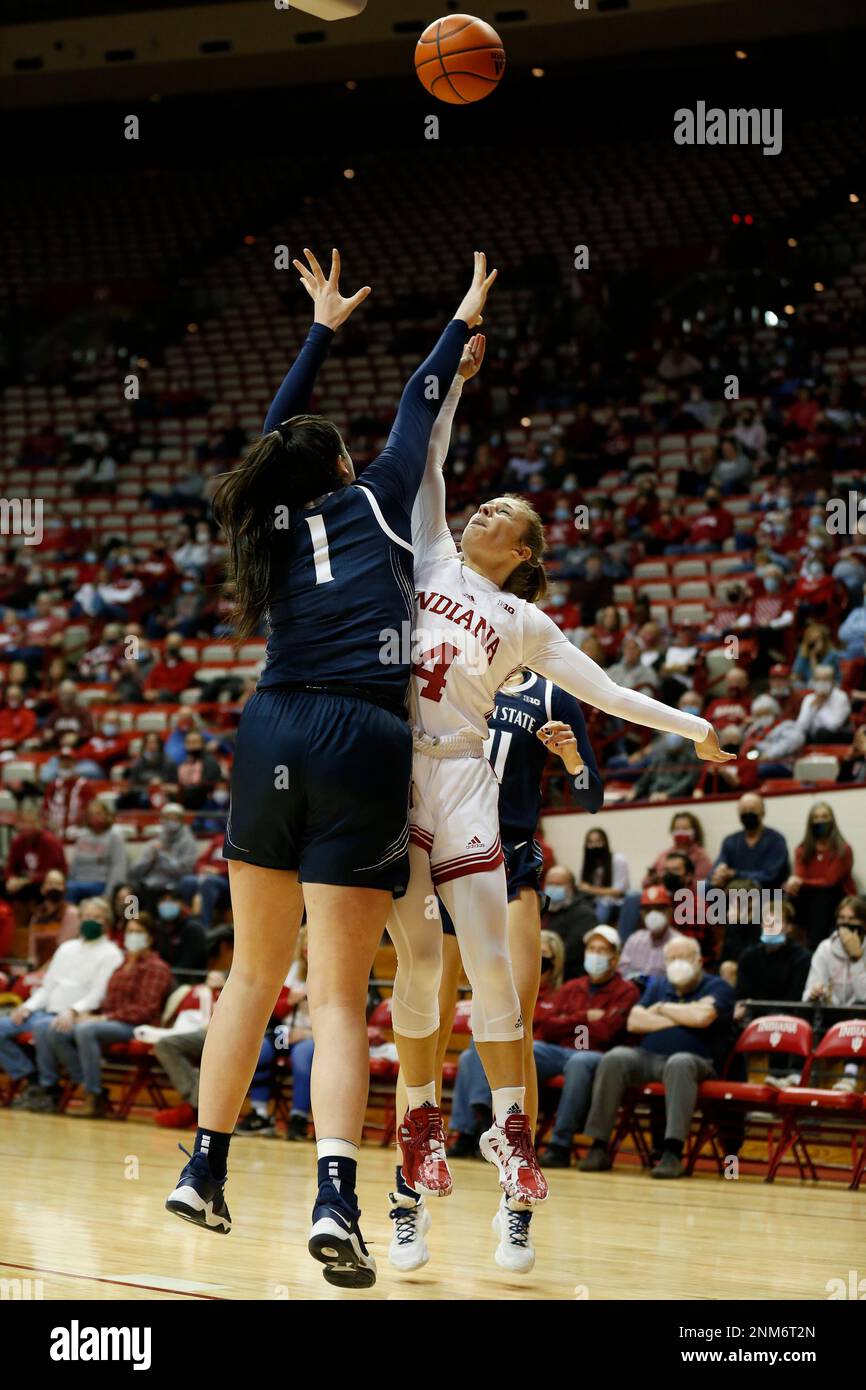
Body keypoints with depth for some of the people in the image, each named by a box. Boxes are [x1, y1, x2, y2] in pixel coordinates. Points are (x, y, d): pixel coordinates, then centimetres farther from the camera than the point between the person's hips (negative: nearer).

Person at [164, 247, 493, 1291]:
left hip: (274, 733, 3)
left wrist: (323, 328, 44)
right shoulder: (374, 502, 9)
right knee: (338, 996, -6)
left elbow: (280, 426, 33)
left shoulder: (268, 519, 16)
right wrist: (463, 323, 35)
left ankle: (205, 1170, 21)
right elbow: (418, 409, 23)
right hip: (364, 745, -3)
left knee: (254, 974, 17)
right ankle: (335, 1198, -22)